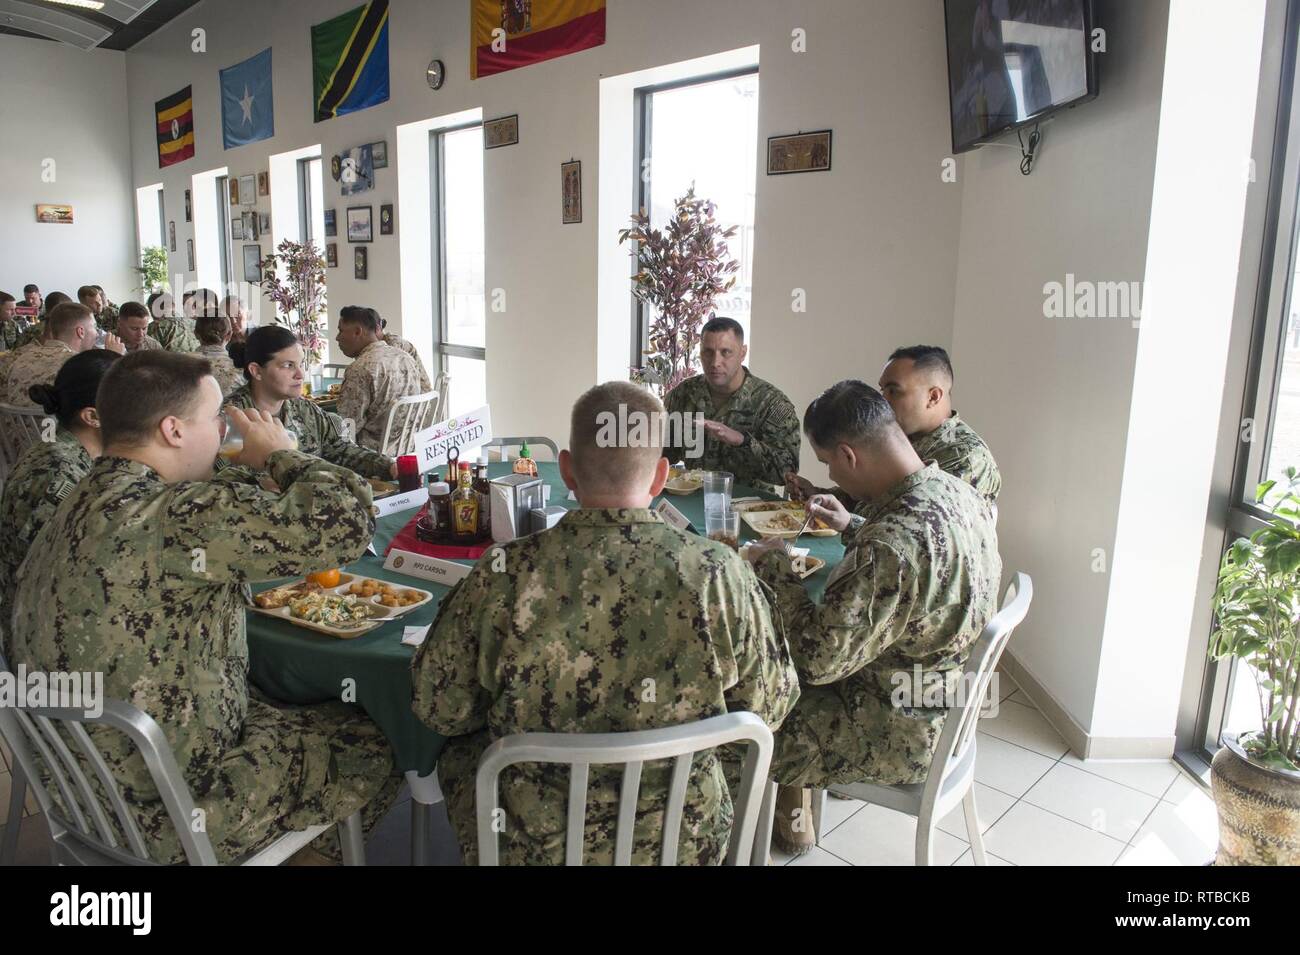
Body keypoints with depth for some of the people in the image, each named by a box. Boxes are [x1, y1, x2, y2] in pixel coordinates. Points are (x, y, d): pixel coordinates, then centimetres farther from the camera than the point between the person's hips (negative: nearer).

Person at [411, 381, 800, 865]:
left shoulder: (502, 576, -23)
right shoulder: (721, 575, -22)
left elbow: (439, 711, -8)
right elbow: (770, 707, -7)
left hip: (531, 846, -1)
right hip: (684, 845, 2)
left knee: (461, 752, 28)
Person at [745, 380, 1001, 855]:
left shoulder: (893, 543, -36)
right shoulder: (960, 492, -6)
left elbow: (819, 659, -30)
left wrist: (774, 566, -18)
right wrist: (852, 526, 10)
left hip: (899, 737, -9)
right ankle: (792, 821, 37)